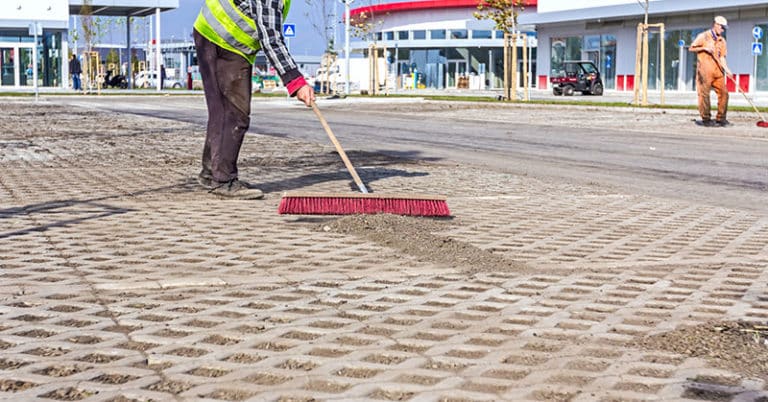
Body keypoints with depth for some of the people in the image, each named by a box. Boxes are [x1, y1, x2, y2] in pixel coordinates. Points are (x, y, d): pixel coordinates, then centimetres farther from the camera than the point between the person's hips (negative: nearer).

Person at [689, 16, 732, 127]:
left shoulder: (722, 41, 16)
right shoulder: (703, 36, 1)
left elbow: (722, 57, 11)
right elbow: (692, 48, 2)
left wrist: (726, 69, -3)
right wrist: (704, 48, -12)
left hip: (717, 72, 5)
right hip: (705, 71, -5)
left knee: (724, 92, -1)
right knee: (704, 94, -4)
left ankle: (720, 119, 6)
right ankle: (706, 119, 4)